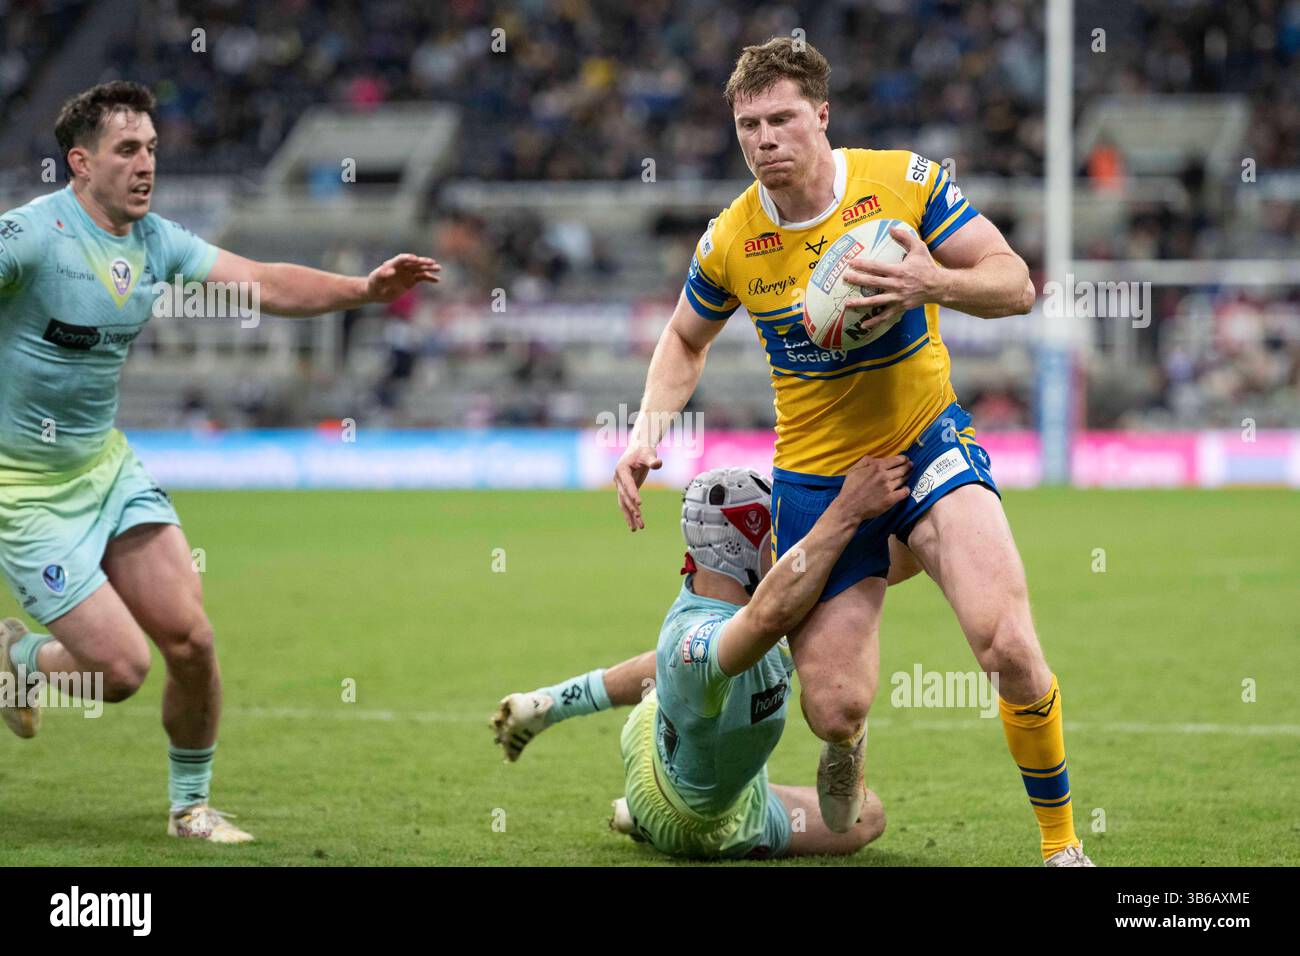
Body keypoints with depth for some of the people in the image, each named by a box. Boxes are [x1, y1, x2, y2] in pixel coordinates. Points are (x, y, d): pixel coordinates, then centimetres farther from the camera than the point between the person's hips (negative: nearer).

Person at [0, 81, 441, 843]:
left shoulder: (156, 241, 0)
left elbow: (262, 283, -2)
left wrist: (365, 288, -15)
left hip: (105, 465, 6)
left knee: (190, 642, -3)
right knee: (120, 668, -10)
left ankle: (191, 804, 18)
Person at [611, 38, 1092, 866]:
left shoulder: (906, 181, -11)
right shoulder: (729, 244, -5)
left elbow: (1015, 284, -10)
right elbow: (686, 340, 15)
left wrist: (934, 284, -30)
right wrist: (647, 432, -1)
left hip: (926, 440, -2)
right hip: (816, 476, 2)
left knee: (1008, 644, -24)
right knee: (834, 709, -2)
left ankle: (1062, 838, -4)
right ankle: (847, 746, 40)